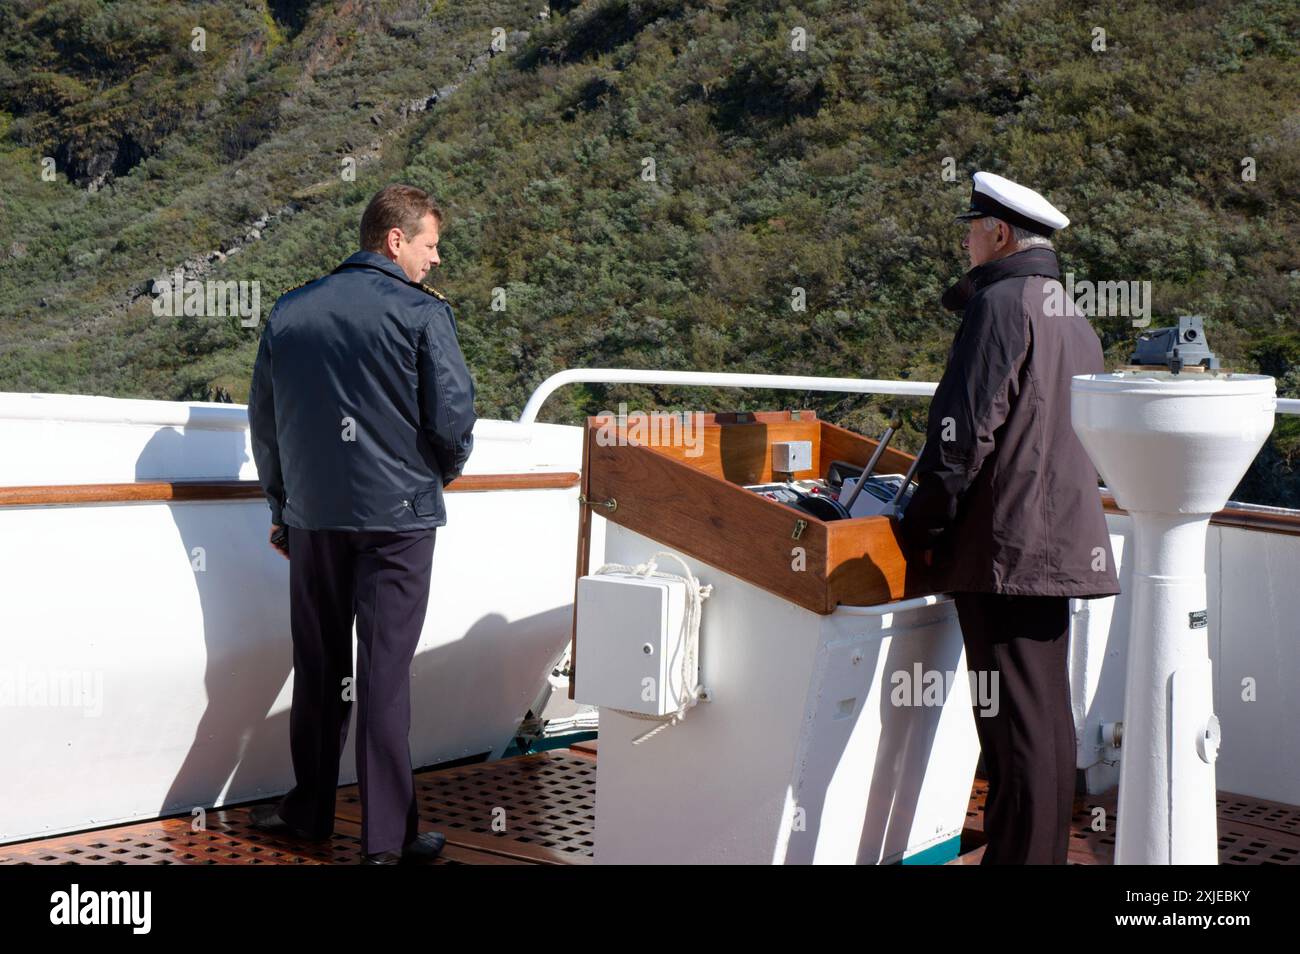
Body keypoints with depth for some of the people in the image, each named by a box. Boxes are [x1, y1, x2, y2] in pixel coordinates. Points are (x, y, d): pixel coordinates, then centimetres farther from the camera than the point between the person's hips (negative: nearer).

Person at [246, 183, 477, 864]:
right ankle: (387, 838, 2)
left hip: (312, 515, 5)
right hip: (397, 514, -4)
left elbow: (263, 419, 12)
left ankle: (310, 812, 26)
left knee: (319, 667, 16)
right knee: (384, 672, -2)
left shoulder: (289, 311, 8)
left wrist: (281, 508, 21)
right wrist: (441, 473, 10)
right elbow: (453, 418, -11)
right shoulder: (422, 313, -8)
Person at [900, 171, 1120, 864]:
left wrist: (921, 525, -9)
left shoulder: (999, 304, -11)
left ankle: (1015, 856, -3)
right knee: (1048, 714, 14)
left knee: (1014, 720, -7)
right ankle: (1047, 852, 22)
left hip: (1002, 545, -9)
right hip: (1060, 543, 9)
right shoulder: (1074, 318, 18)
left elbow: (965, 427, -17)